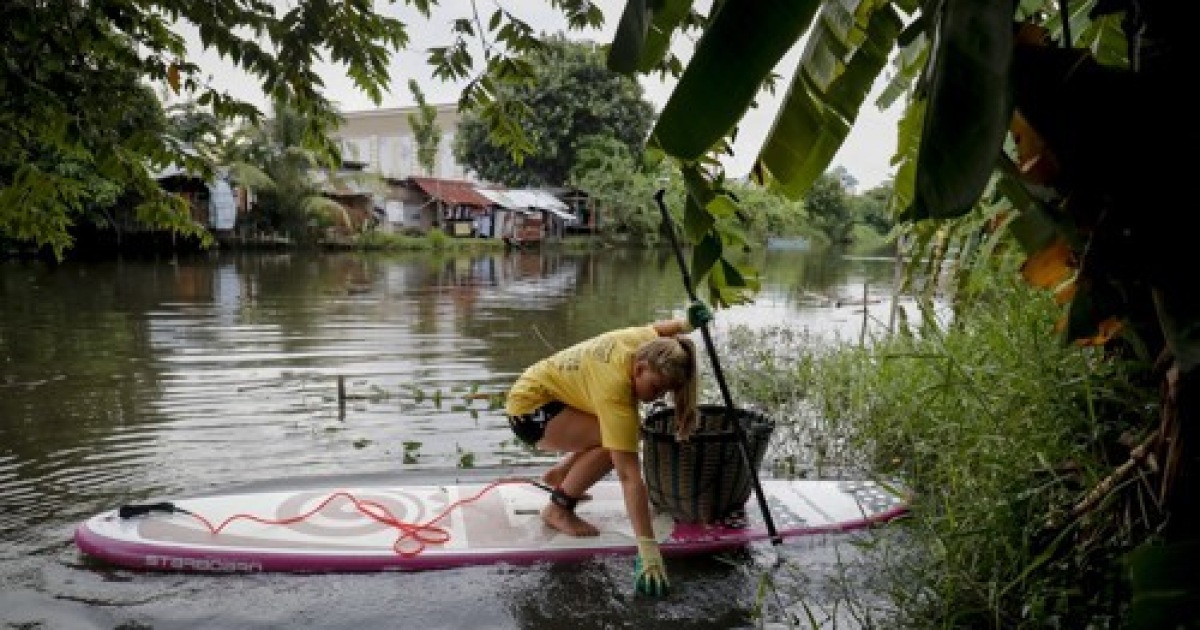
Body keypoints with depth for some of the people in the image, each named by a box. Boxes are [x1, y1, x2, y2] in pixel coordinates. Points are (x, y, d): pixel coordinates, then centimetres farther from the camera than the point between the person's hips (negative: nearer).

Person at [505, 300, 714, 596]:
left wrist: (686, 322, -13)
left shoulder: (644, 341, -16)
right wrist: (648, 552, -40)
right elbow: (629, 475, -39)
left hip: (550, 391, 9)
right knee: (612, 445, -25)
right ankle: (558, 509, -6)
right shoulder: (615, 386, -36)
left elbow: (659, 328, 11)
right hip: (529, 408, -9)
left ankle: (558, 476, 26)